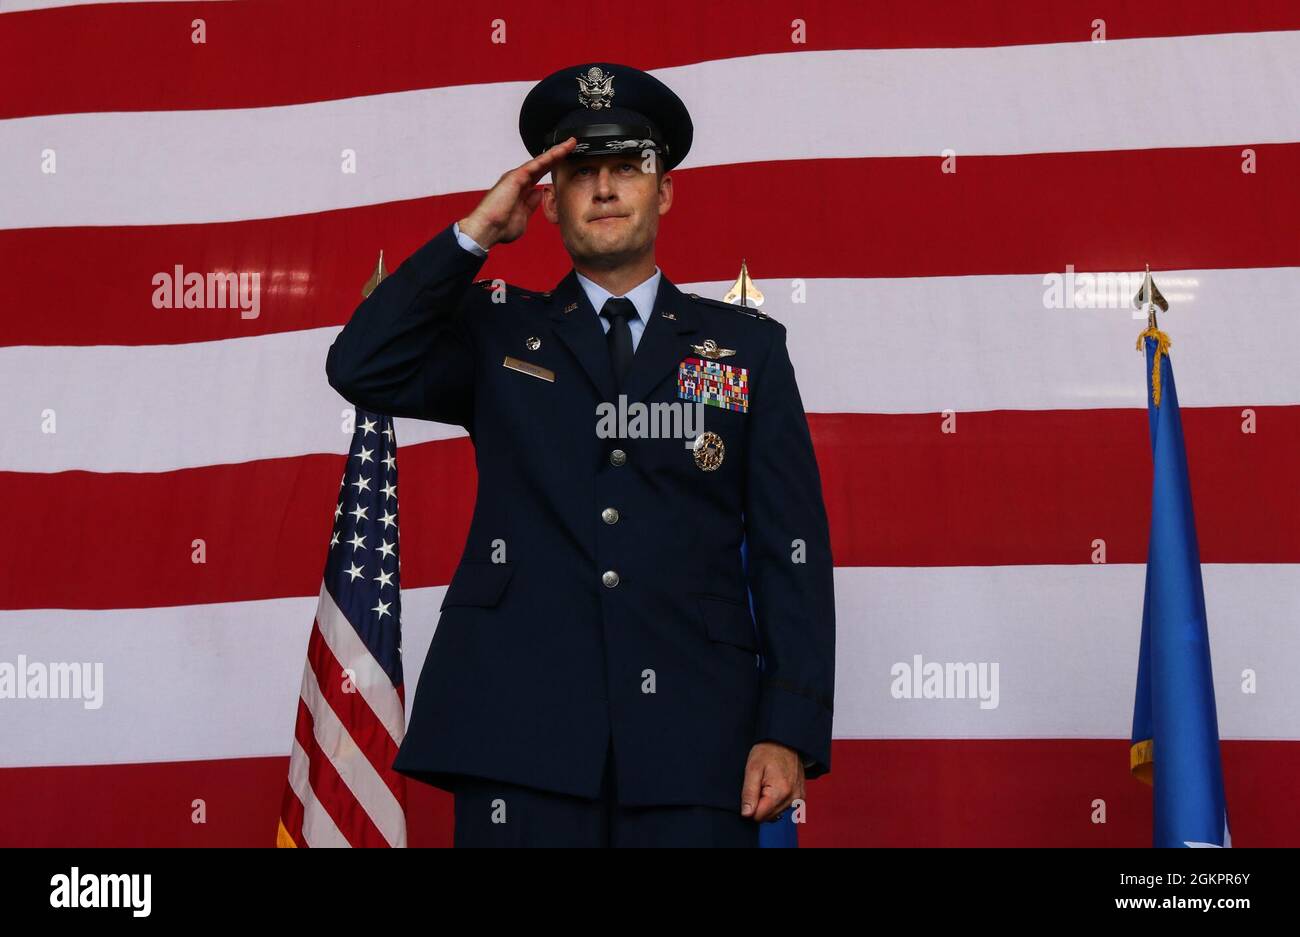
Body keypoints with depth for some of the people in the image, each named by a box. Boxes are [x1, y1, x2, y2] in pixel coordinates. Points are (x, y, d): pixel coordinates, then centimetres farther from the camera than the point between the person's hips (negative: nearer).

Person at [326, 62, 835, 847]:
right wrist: (476, 233, -3)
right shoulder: (499, 332, 13)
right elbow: (362, 368, -4)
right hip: (520, 727, 0)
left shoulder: (748, 347, 12)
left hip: (694, 733, 1)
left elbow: (791, 547, 6)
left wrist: (790, 730, -4)